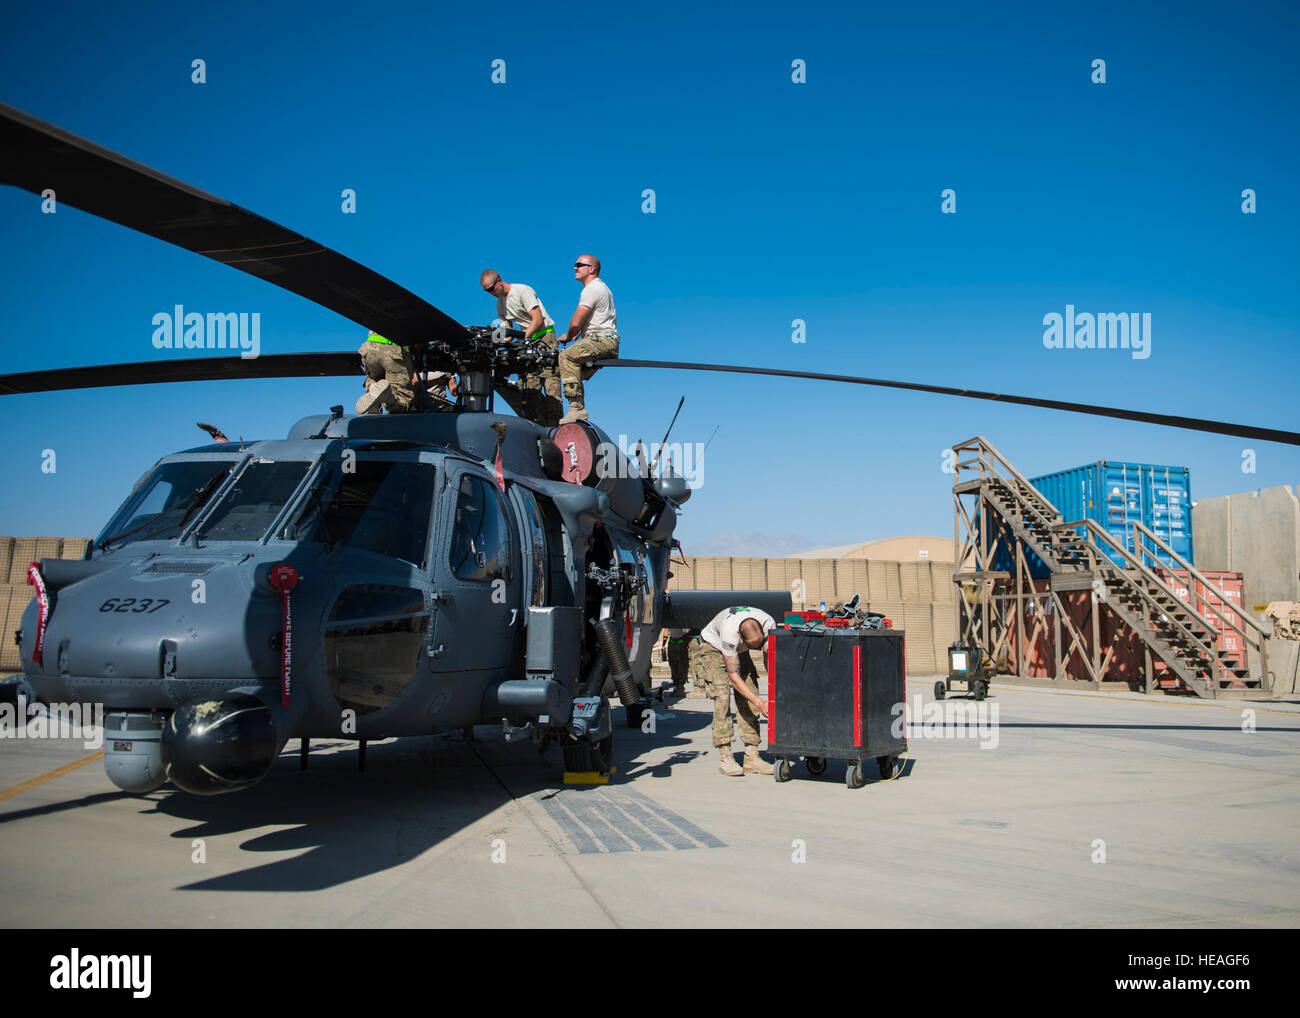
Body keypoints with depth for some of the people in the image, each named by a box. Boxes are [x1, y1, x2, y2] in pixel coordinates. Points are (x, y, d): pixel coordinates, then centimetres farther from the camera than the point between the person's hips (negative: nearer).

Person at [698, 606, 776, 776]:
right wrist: (760, 704, -41)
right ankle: (725, 757, -20)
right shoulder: (730, 631, -42)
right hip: (713, 647, -5)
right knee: (722, 695, -22)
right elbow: (733, 676, -37)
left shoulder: (768, 624, -29)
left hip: (739, 651, 5)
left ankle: (752, 757, -9)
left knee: (749, 697, -9)